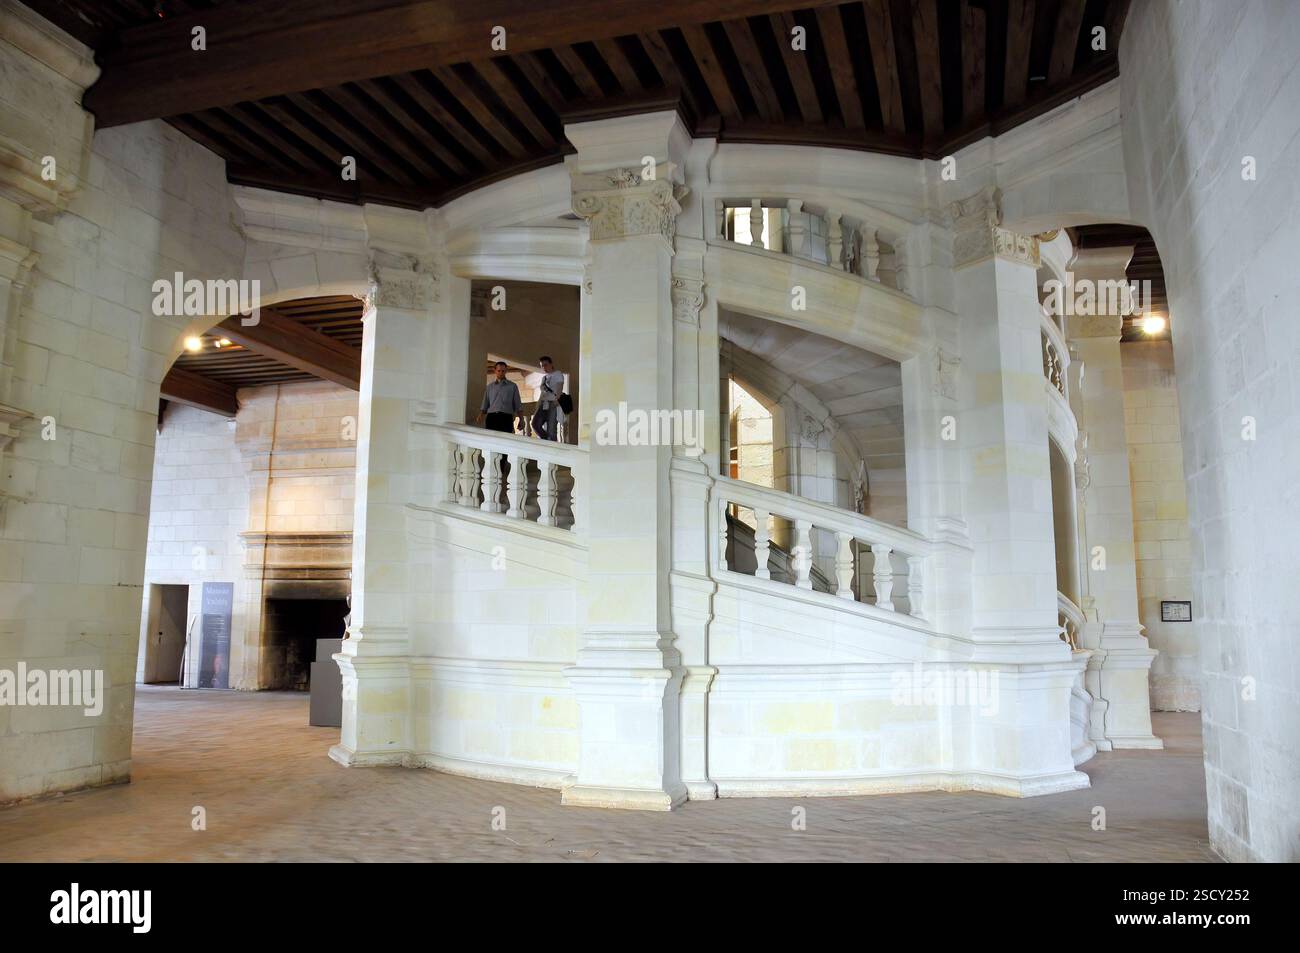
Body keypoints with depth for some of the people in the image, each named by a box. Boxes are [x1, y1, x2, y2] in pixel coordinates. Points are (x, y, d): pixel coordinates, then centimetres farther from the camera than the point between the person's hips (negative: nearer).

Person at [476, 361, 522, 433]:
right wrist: (480, 415, 0)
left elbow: (518, 405, 12)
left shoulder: (512, 386, 15)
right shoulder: (490, 386, 21)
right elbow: (485, 403, 16)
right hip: (491, 417, 2)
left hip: (506, 417, -2)